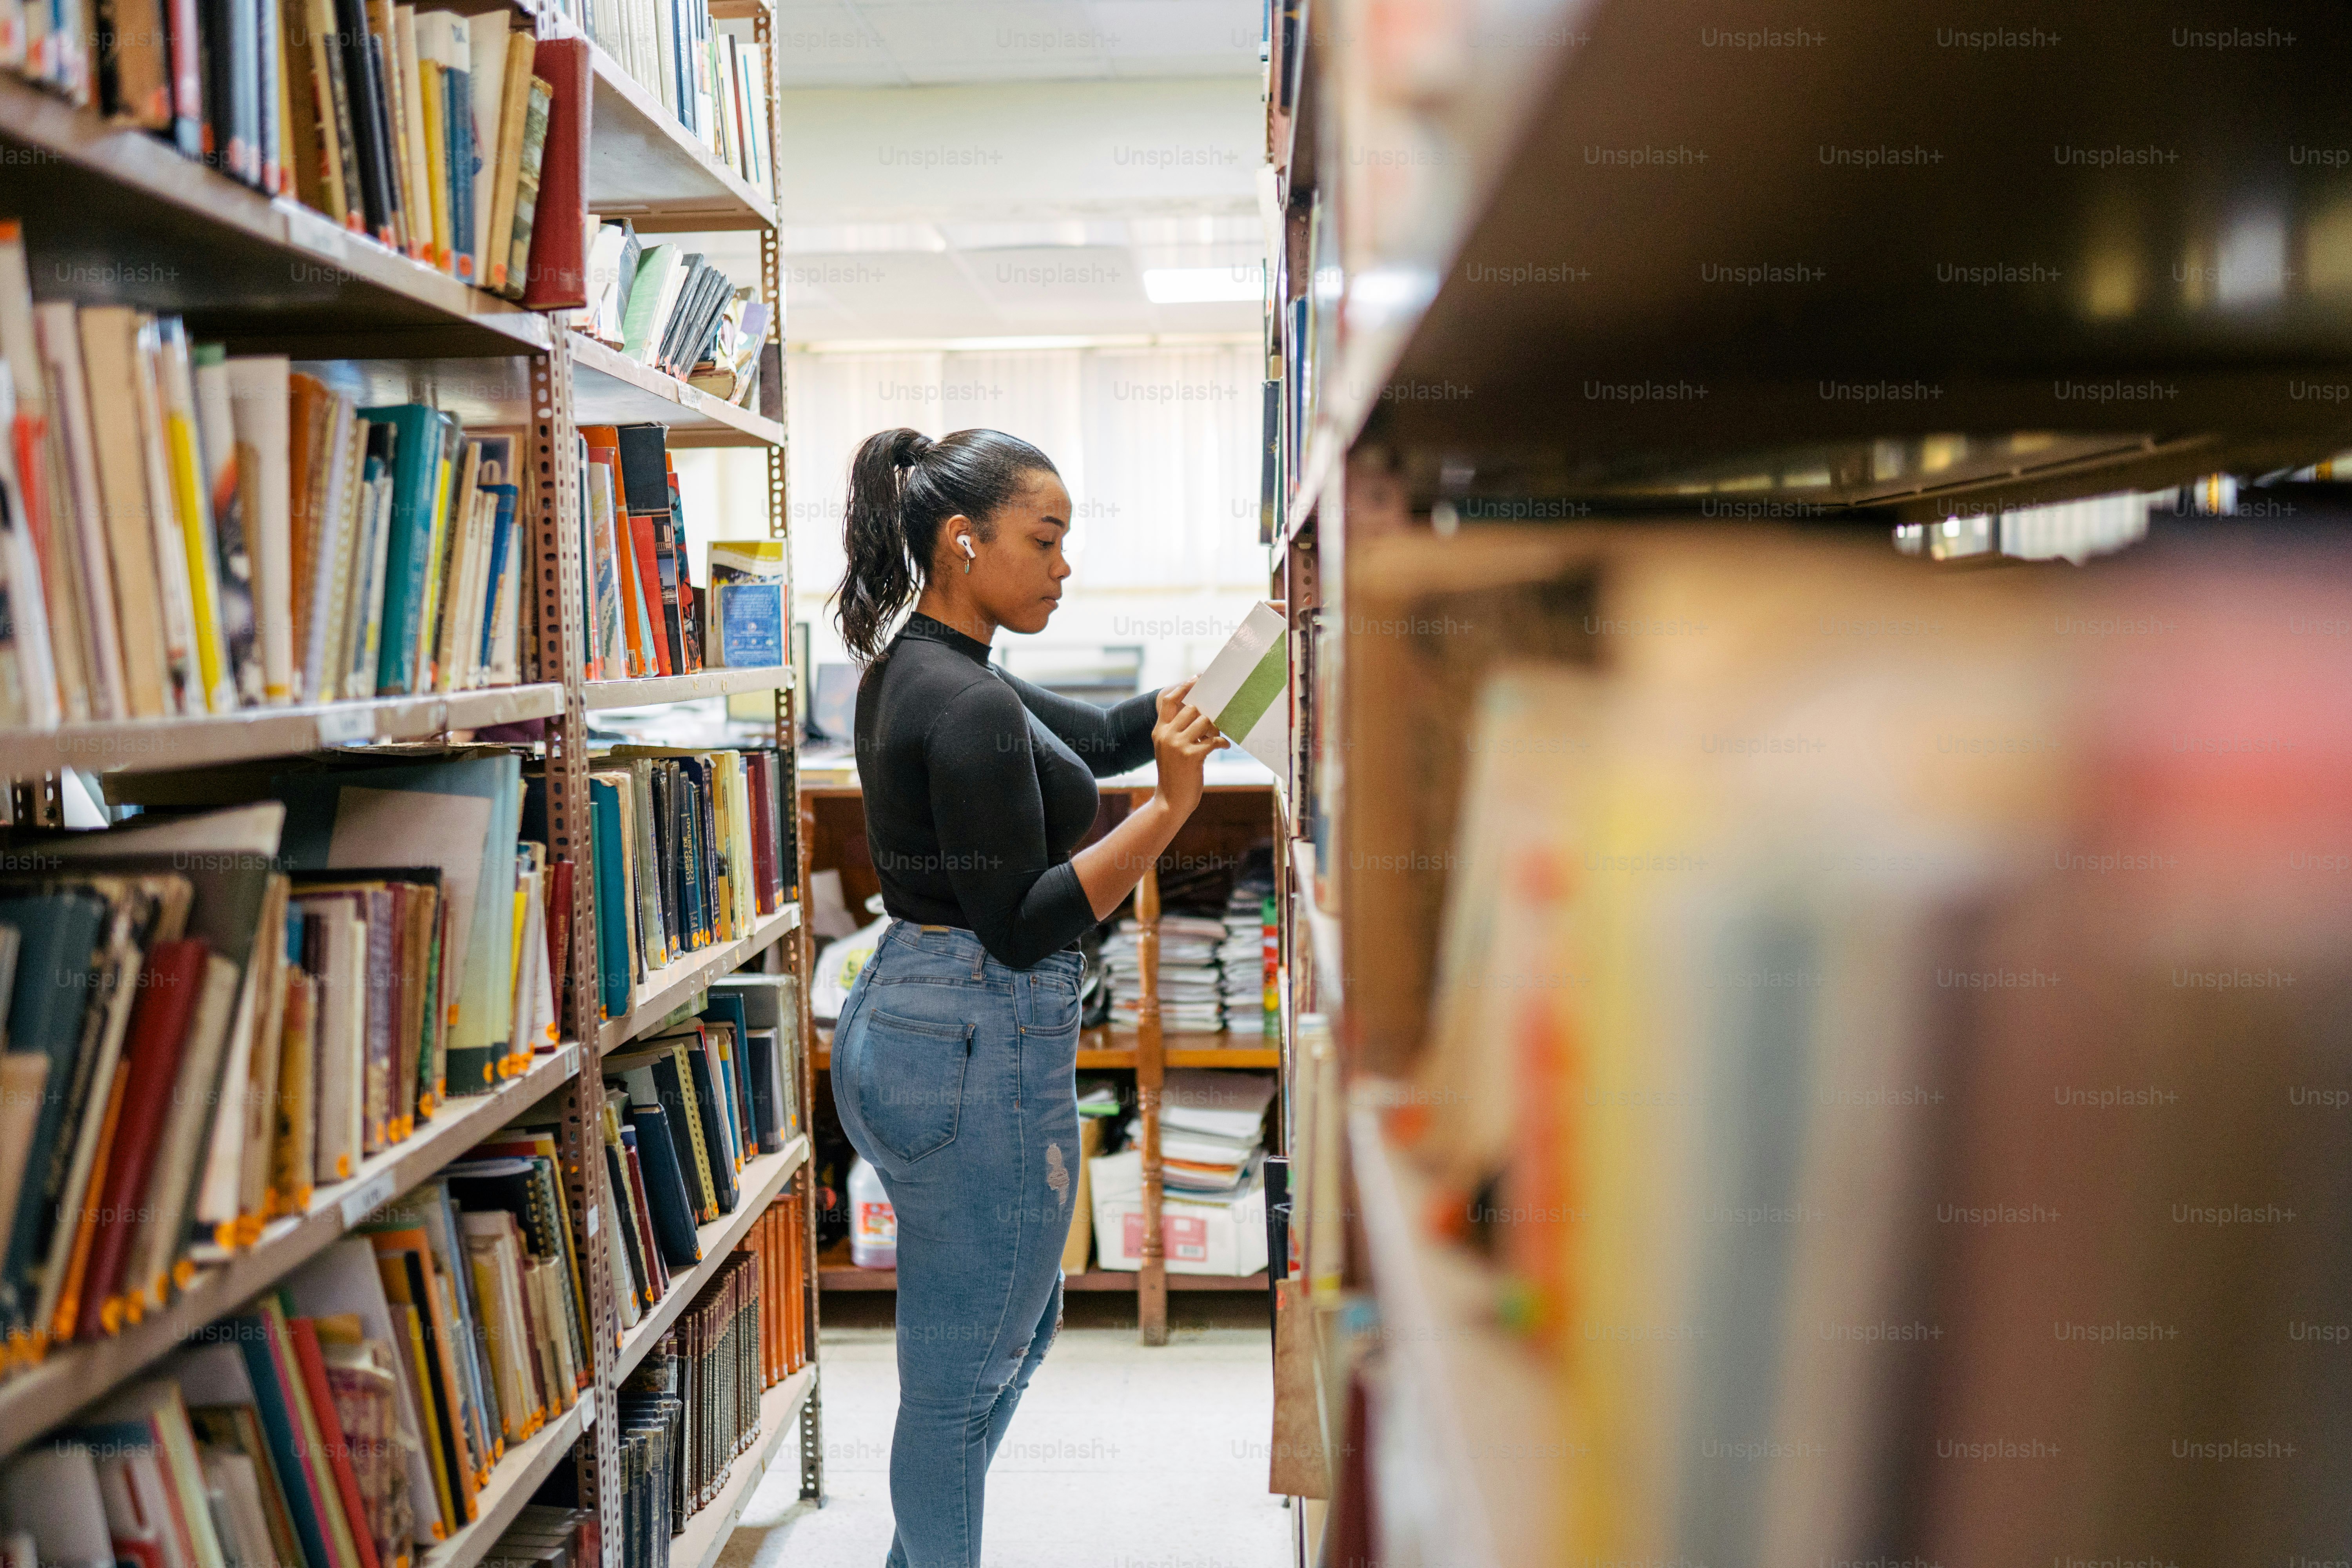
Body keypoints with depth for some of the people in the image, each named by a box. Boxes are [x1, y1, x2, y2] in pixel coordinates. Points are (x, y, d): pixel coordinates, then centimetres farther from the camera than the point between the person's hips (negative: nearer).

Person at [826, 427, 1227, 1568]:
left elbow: (1096, 735, 16)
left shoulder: (913, 671, 10)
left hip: (898, 1023, 11)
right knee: (964, 1373, 6)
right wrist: (1171, 807, -24)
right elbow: (1021, 925, -21)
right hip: (980, 1048, -11)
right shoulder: (968, 705, -20)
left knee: (1017, 1319, 25)